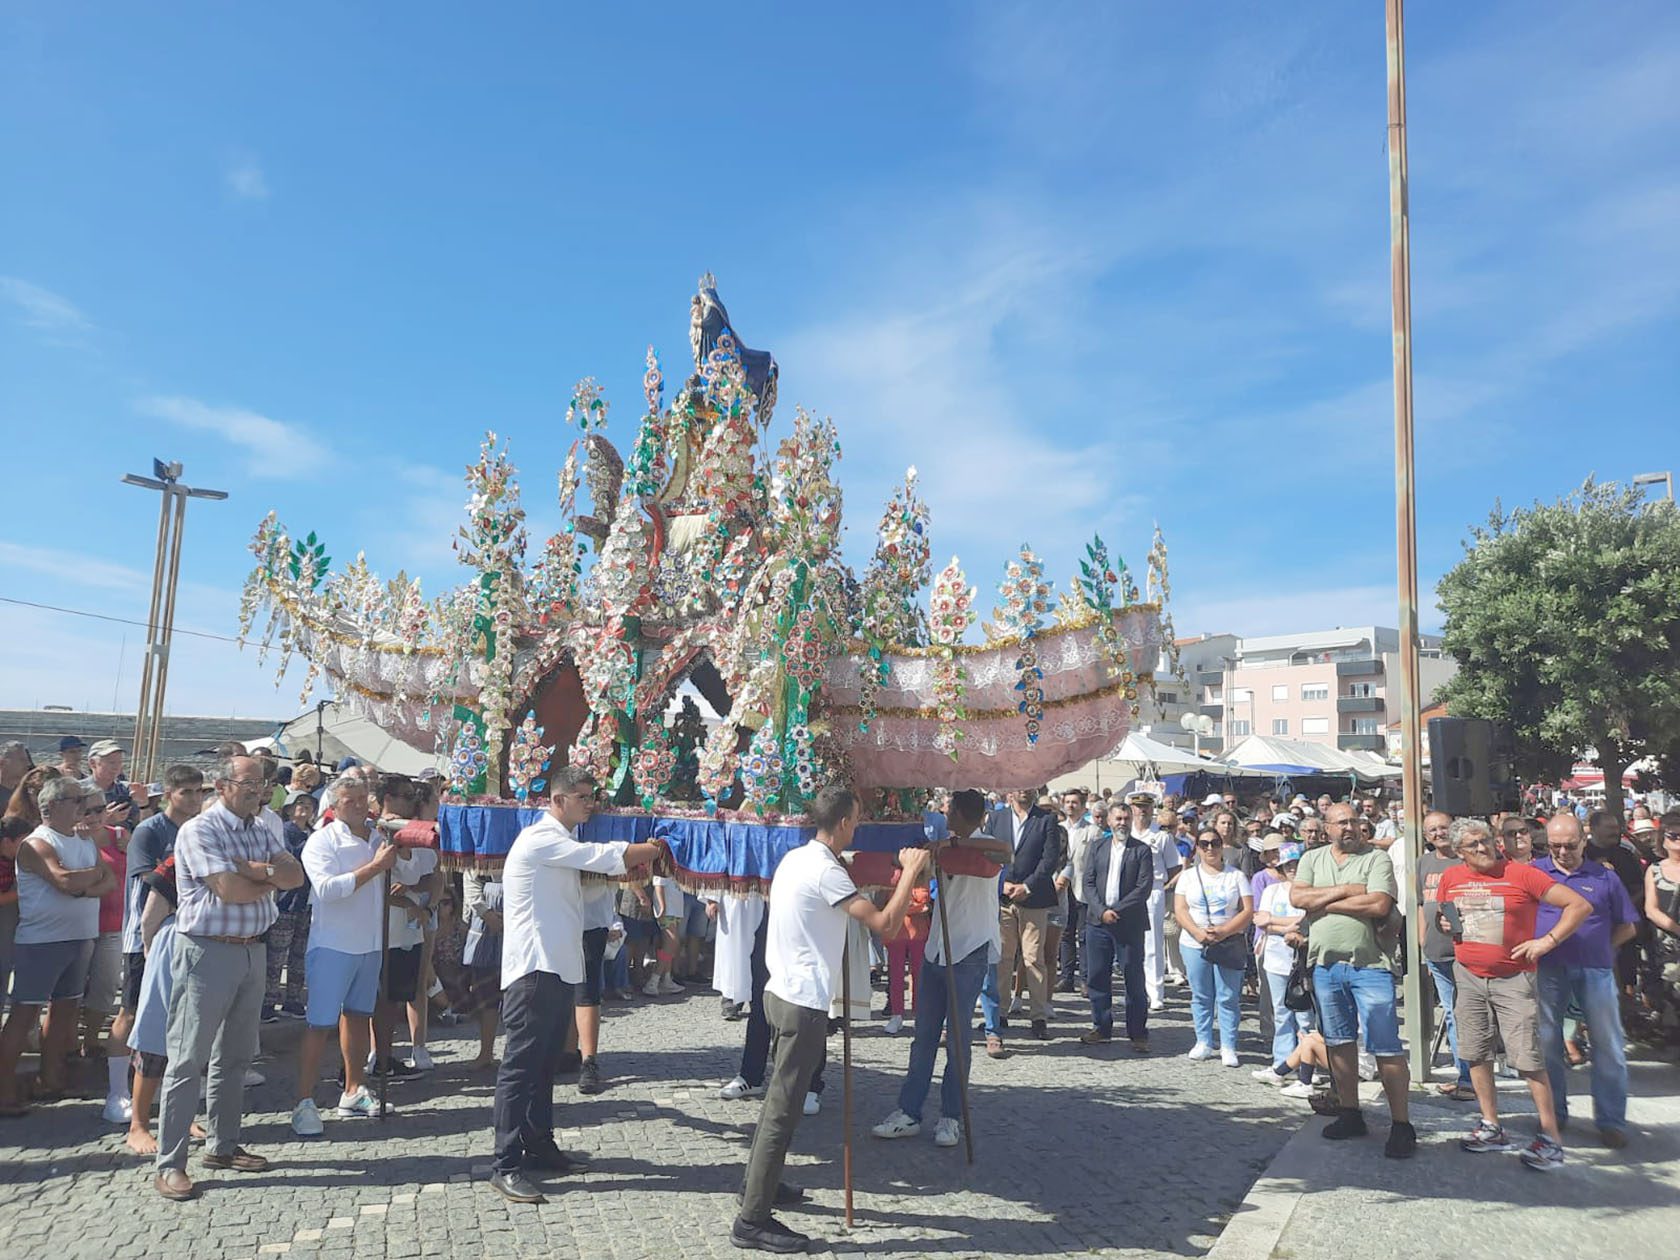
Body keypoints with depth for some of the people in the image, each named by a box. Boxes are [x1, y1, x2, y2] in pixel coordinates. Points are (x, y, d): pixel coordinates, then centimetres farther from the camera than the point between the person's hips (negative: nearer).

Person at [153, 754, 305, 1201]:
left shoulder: (264, 831, 11)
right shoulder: (199, 830, -11)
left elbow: (295, 875, -2)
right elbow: (230, 889, -20)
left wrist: (253, 870, -17)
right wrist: (272, 878, -5)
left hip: (253, 949, 7)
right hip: (208, 950, -7)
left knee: (235, 1055, 16)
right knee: (188, 1059, -2)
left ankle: (224, 1146, 28)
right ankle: (169, 1164, 5)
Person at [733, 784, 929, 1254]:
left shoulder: (796, 858, 9)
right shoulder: (826, 871, -19)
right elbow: (886, 926, -21)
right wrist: (911, 872, -11)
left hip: (782, 992, 10)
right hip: (804, 1004, -10)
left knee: (778, 1100, 23)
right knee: (782, 1112, -4)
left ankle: (756, 1184, 37)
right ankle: (752, 1222, 2)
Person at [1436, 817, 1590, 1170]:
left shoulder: (1521, 873, -9)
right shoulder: (1451, 879, 4)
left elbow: (1579, 905, -8)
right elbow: (1443, 915, 23)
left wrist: (1547, 941, -13)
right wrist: (1446, 924, 0)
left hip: (1513, 978, -5)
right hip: (1469, 976, 5)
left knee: (1528, 1058, -7)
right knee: (1476, 1054, 9)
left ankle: (1551, 1138, 2)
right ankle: (1491, 1127, 22)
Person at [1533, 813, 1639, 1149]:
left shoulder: (1604, 877, 5)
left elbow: (1627, 926, 11)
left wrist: (1599, 947, 1)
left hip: (1595, 970, 0)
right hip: (1547, 970, 0)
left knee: (1609, 1047, 2)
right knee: (1547, 1044, 7)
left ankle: (1611, 1121, 13)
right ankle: (1554, 1114, 21)